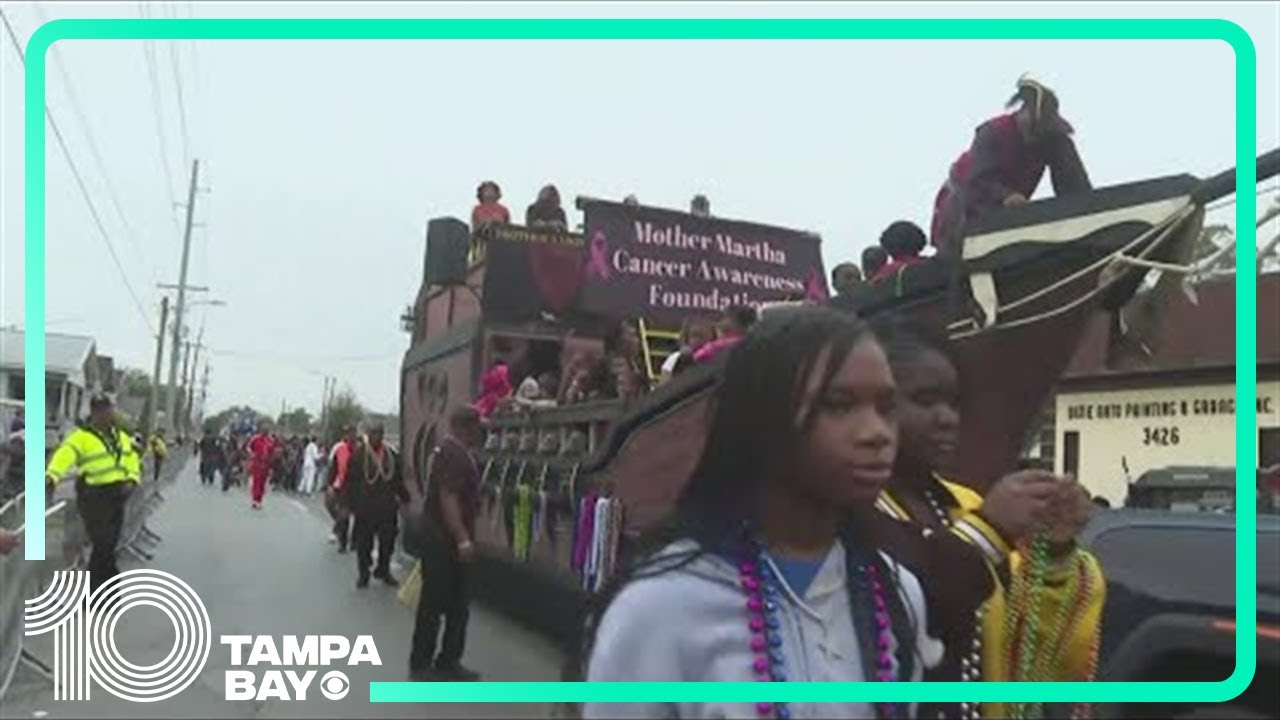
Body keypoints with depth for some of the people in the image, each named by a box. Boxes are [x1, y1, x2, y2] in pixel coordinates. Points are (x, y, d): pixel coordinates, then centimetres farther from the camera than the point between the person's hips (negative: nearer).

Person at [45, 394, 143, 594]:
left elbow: (133, 460, 20)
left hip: (116, 497, 7)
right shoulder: (81, 437, -9)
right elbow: (65, 455, -26)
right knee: (102, 544, -11)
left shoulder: (122, 437, 14)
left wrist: (131, 479, 0)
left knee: (109, 545, 13)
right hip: (94, 498, -7)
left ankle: (96, 590, 27)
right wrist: (52, 474, -45)